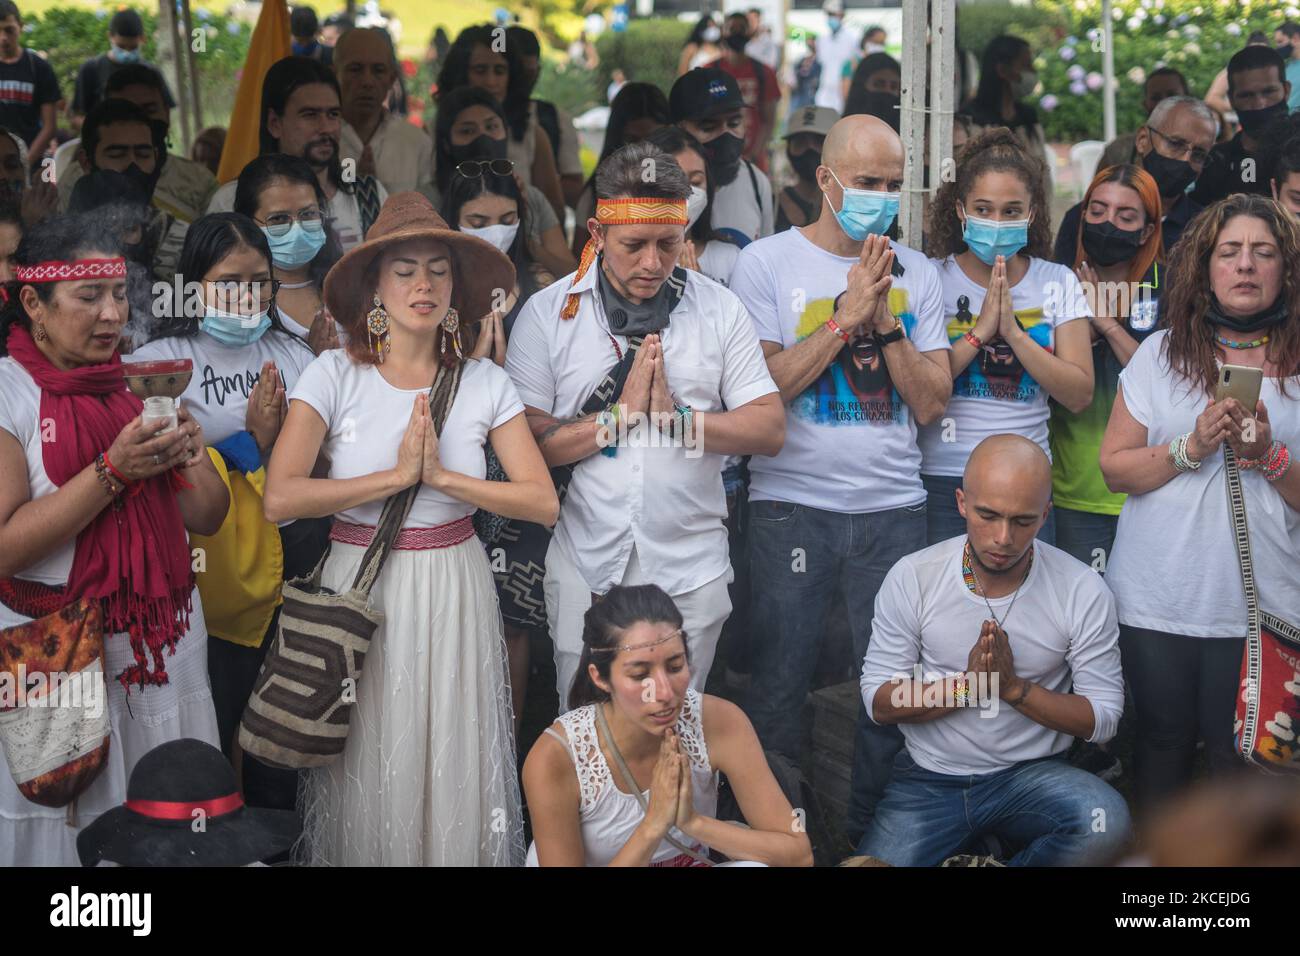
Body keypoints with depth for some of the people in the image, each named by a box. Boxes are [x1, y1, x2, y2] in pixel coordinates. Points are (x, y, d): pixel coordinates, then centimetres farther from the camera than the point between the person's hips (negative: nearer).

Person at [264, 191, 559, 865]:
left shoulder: (484, 384, 1)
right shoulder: (334, 375, -5)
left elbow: (542, 502, -5)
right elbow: (280, 499, -17)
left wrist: (443, 477, -15)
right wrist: (398, 475, -16)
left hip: (454, 596, 1)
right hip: (361, 588, -1)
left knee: (455, 780, 7)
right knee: (368, 783, 6)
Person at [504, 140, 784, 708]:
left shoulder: (719, 310, 4)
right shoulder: (547, 314, 0)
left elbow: (769, 431, 0)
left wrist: (678, 417, -14)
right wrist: (620, 415, -15)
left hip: (690, 570, 1)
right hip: (586, 568, -1)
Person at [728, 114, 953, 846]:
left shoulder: (916, 272, 9)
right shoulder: (768, 263, 0)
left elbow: (932, 403, 3)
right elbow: (763, 389, -9)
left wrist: (886, 321, -9)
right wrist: (848, 312, -12)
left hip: (894, 508, 3)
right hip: (793, 505, -2)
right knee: (778, 685, 2)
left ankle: (873, 832, 19)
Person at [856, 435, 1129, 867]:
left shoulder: (1083, 591, -8)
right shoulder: (911, 578, -6)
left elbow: (1103, 718, -6)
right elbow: (879, 702, -4)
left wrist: (1015, 687, -20)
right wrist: (967, 685, -20)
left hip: (1032, 775, 0)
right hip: (929, 778, 0)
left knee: (1106, 824, -30)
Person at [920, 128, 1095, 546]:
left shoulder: (1057, 283, 6)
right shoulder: (931, 279, 0)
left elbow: (1080, 395, -4)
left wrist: (1013, 332, -13)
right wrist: (980, 331, -17)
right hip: (941, 477, -2)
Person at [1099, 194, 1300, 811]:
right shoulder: (1162, 352, 5)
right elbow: (1114, 467, 2)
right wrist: (1191, 448, -12)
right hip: (1156, 600, 1)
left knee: (1239, 755, 1)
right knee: (1163, 740, 11)